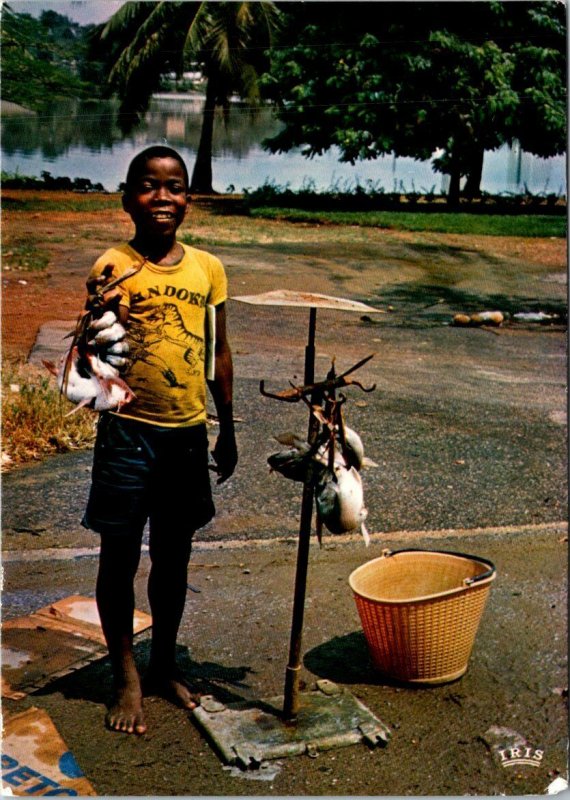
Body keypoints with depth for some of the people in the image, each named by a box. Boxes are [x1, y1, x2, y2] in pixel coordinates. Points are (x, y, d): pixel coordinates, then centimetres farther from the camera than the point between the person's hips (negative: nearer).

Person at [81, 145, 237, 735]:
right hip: (128, 432, -3)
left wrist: (227, 430, 13)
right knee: (119, 558, 7)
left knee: (173, 558, 15)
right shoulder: (112, 267, -8)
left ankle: (164, 666, 34)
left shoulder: (207, 268, 3)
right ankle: (127, 680, 24)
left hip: (188, 433, 4)